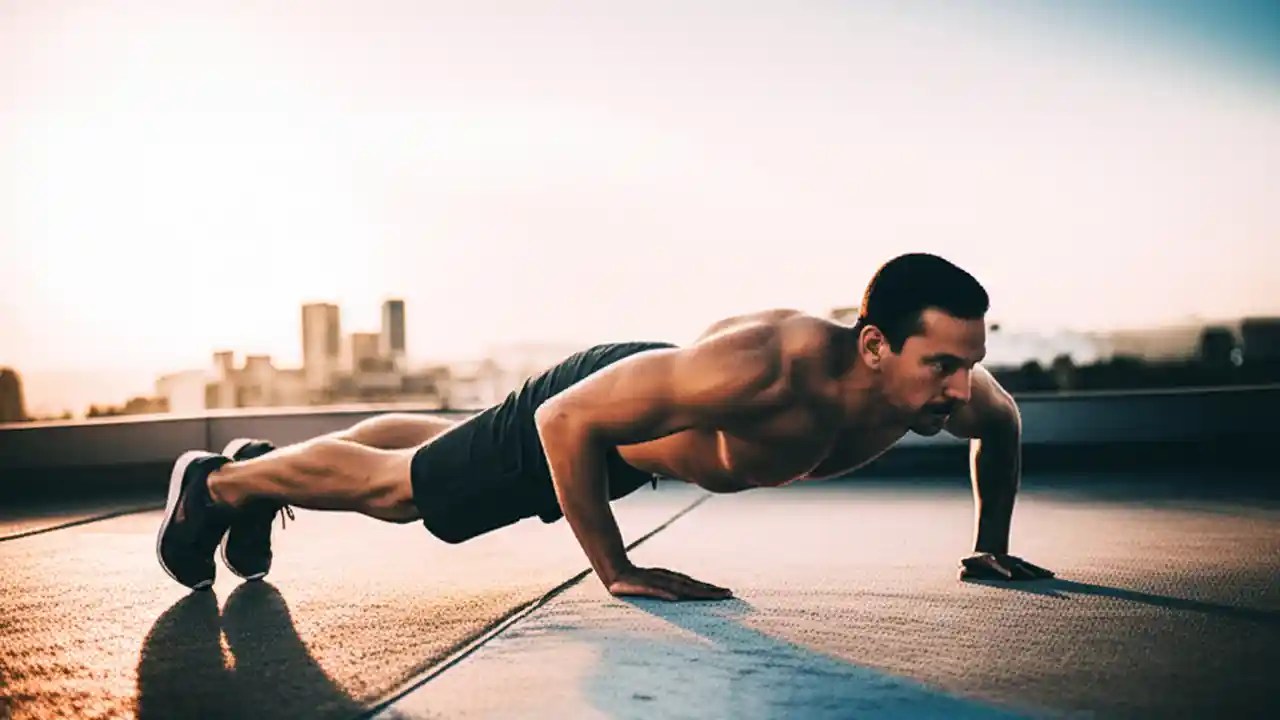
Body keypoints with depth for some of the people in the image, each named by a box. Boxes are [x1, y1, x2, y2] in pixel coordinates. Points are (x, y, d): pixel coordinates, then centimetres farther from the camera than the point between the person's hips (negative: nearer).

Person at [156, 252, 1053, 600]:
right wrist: (616, 572, -33)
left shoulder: (941, 384, -25)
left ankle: (260, 466, 55)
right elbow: (566, 419, -40)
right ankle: (218, 483, 39)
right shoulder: (761, 366, -47)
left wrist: (992, 545, 2)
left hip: (644, 418, 8)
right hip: (578, 405, -8)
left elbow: (1006, 421, 3)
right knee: (391, 487, 12)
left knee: (441, 447, 28)